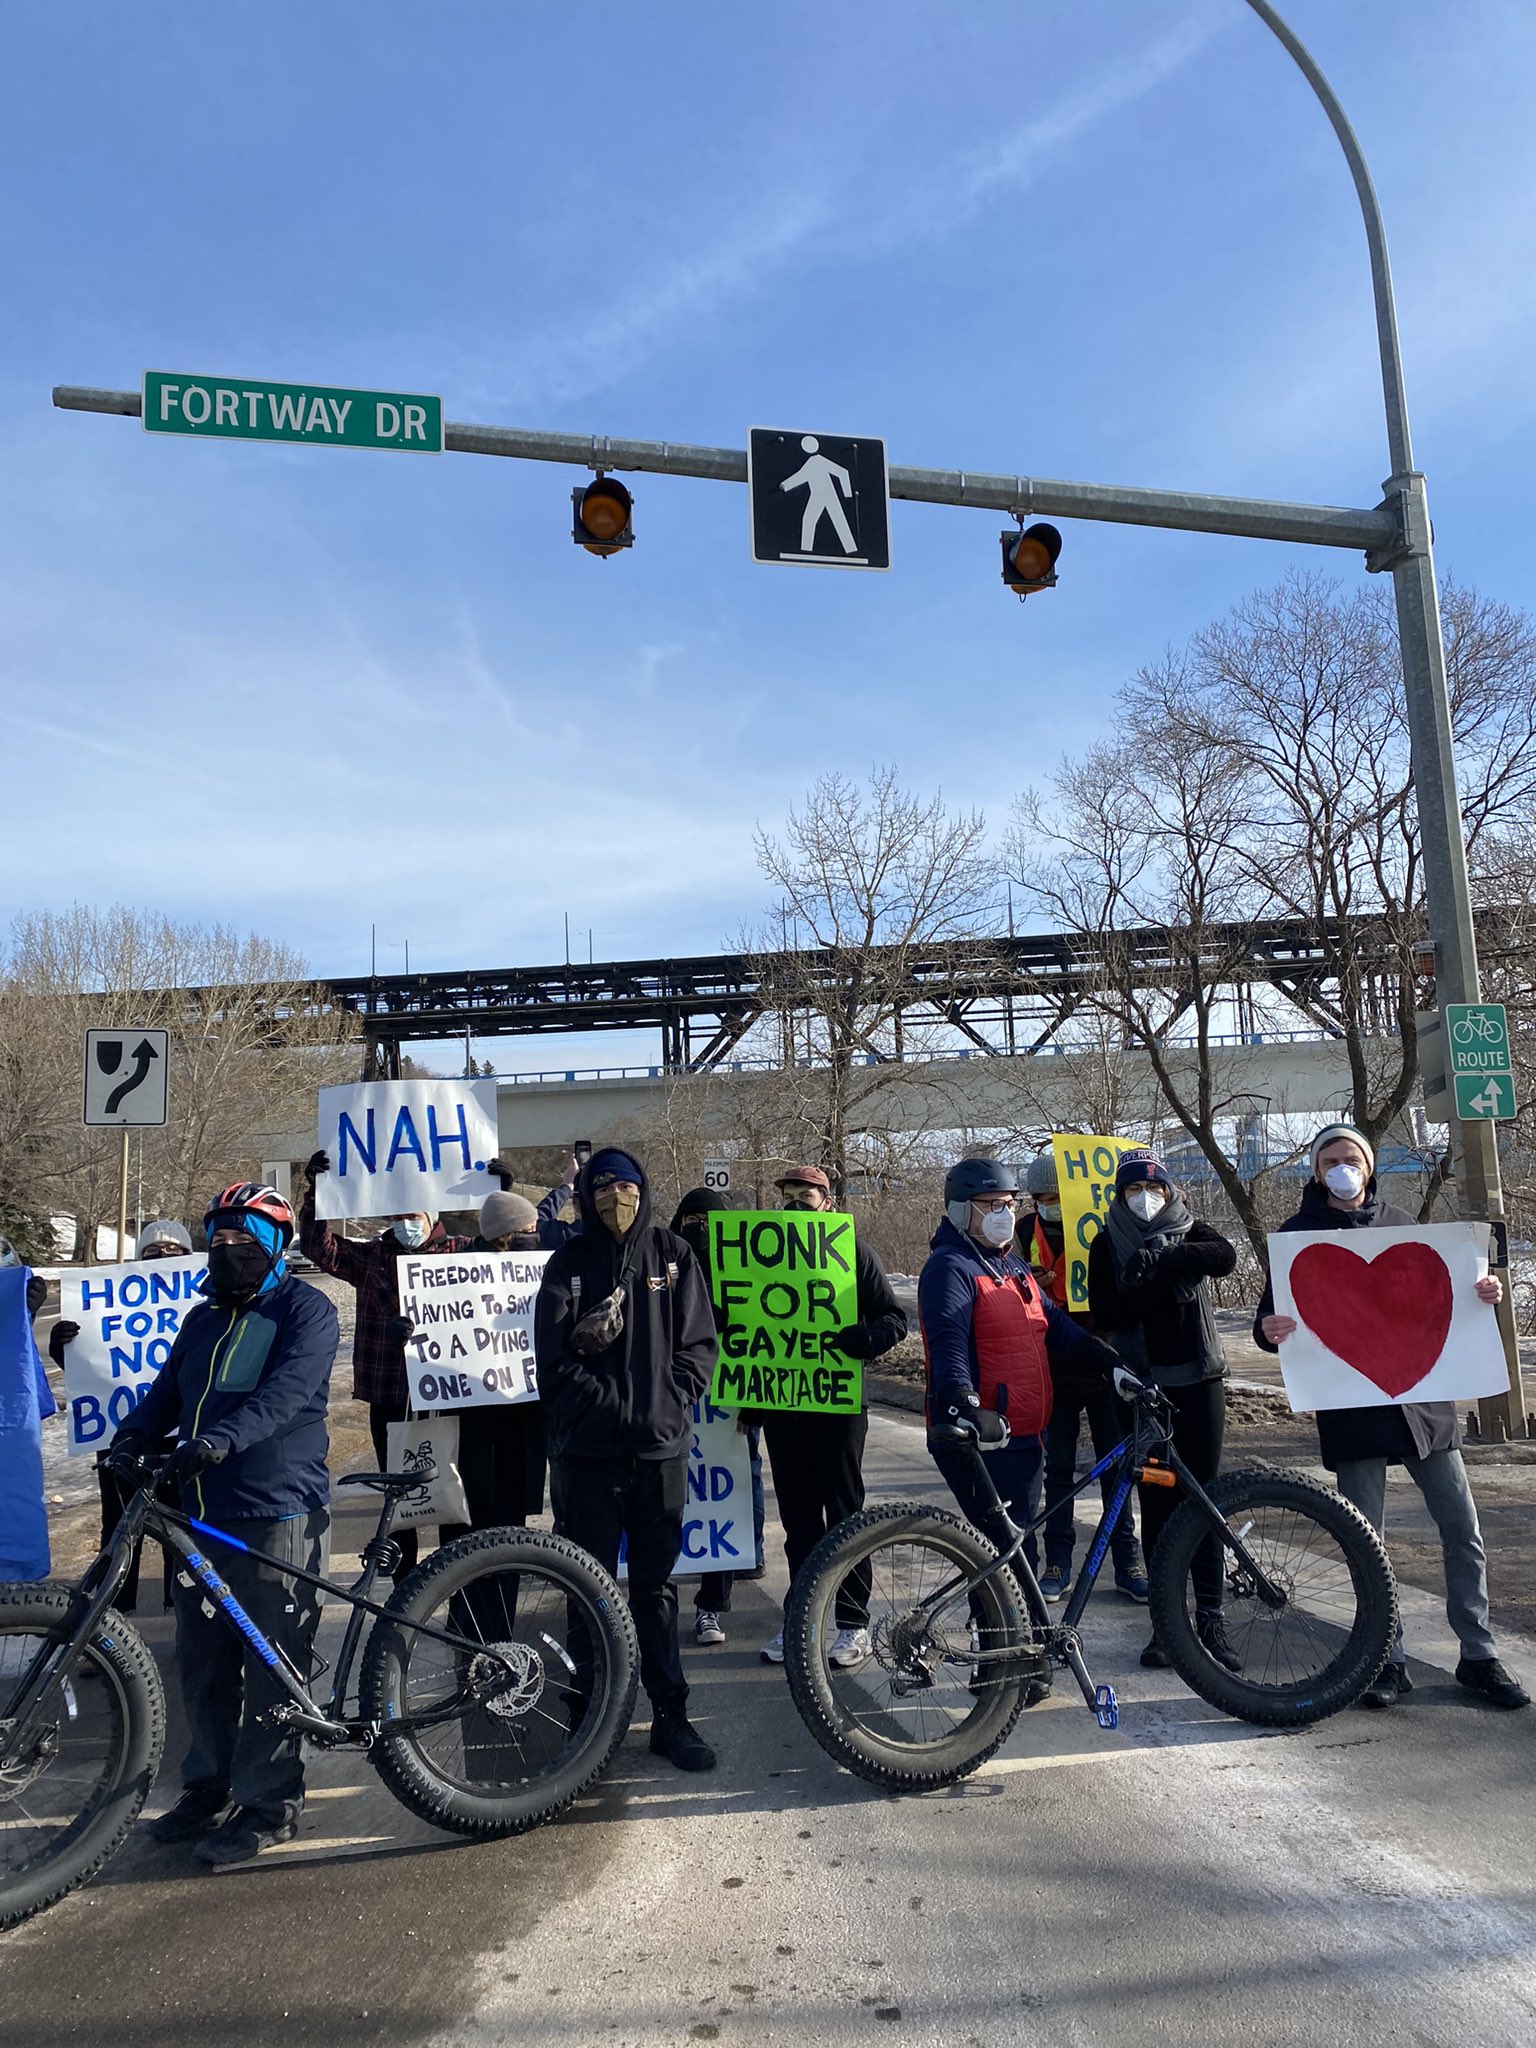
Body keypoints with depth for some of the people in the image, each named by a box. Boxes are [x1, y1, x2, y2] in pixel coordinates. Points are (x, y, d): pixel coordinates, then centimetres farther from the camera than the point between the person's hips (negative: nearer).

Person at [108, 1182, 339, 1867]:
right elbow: (168, 1389, 12)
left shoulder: (304, 1309, -6)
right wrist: (133, 1435, -8)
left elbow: (287, 1391, -22)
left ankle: (268, 1804, 12)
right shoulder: (205, 1318, 19)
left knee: (271, 1667, 0)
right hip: (203, 1513, 7)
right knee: (203, 1662, 15)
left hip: (277, 1515, -7)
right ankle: (209, 1788, 30)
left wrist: (221, 1438, -37)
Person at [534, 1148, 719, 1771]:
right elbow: (556, 1358, -5)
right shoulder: (570, 1262, 1)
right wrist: (618, 1405, -11)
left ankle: (670, 1717, 19)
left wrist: (667, 1403, -8)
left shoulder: (672, 1255, 5)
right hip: (589, 1449, -1)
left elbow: (699, 1345, 4)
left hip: (661, 1446, 1)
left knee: (656, 1587, 11)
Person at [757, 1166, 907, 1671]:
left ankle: (853, 1622, 12)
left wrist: (855, 1340, -23)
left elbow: (894, 1318, -4)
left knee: (844, 1512, 3)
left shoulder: (852, 1249, -2)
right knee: (797, 1517, 10)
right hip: (781, 1401, 4)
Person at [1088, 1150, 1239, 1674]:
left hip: (1199, 1380, 1)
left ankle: (1210, 1618, 11)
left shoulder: (1191, 1232, 5)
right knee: (1156, 1502, 3)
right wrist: (1163, 1282, -20)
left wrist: (1156, 1262, -23)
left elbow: (1226, 1256, -18)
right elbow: (1105, 1313, -10)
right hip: (1142, 1386, 0)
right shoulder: (1107, 1245, 4)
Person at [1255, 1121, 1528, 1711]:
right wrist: (1270, 1330, -24)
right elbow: (1274, 1313, -1)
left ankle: (1479, 1656, 17)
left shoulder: (1398, 1222, 12)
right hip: (1351, 1405, -2)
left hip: (1422, 1397, 3)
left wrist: (1482, 1294, -2)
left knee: (1463, 1531, 4)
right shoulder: (1299, 1232, 3)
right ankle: (1389, 1661, 15)